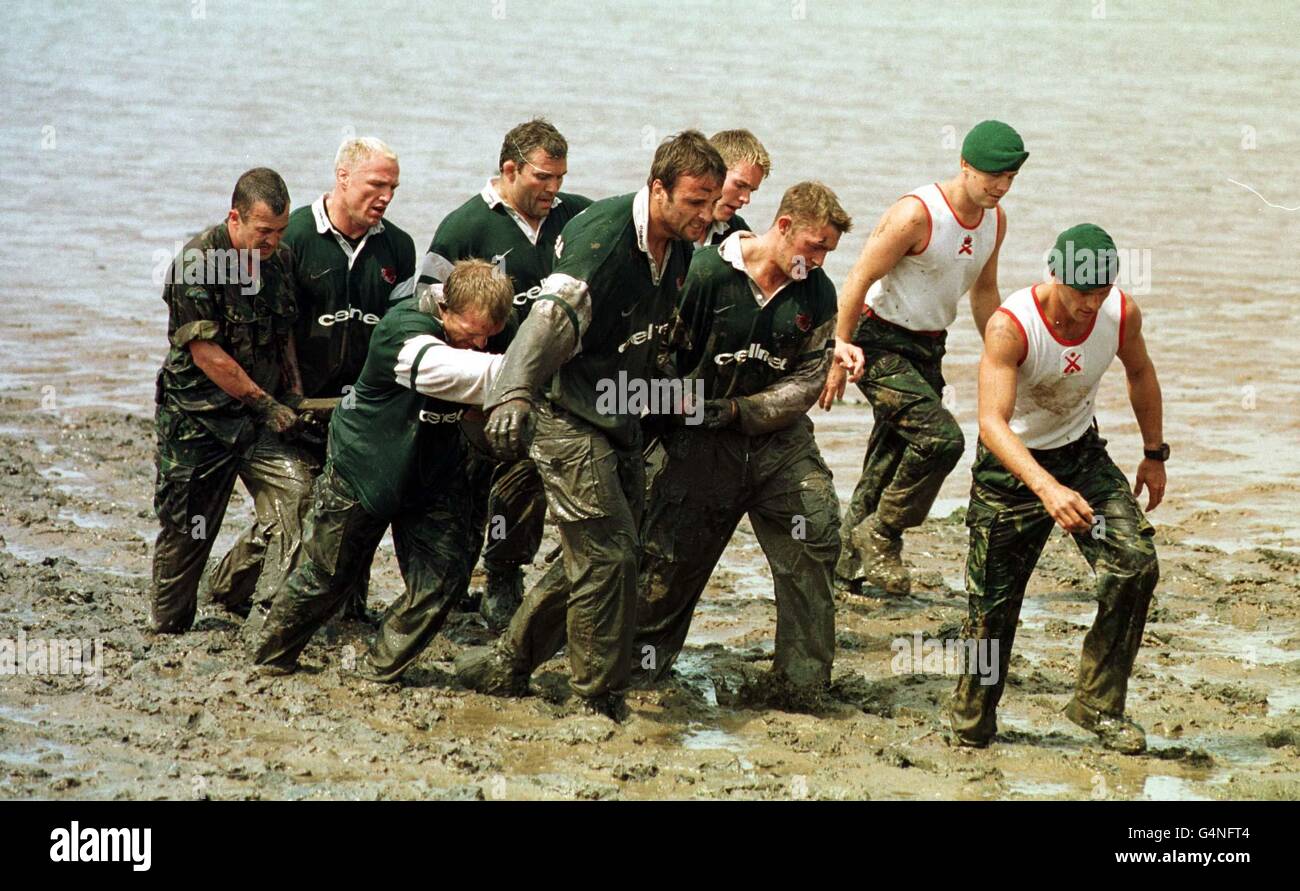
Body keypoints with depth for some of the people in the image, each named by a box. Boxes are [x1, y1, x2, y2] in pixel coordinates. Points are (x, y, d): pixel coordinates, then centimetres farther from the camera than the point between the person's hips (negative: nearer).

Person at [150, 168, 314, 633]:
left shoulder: (279, 259, 5)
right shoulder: (198, 262, -16)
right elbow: (206, 353, -19)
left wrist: (293, 395, 9)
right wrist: (265, 403, -15)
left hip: (264, 411, 5)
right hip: (199, 416, -5)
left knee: (296, 492, -15)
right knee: (187, 526, 5)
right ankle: (168, 622, 26)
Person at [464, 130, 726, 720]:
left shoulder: (678, 247, 2)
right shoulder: (603, 238, -24)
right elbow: (552, 318, -37)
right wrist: (513, 394, -51)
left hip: (620, 417, 9)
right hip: (569, 416, -9)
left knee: (611, 555, 13)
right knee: (608, 555, -11)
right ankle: (601, 703, 1)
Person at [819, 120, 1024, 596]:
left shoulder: (995, 221, 3)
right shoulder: (916, 214, -22)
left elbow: (983, 292, 19)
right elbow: (858, 281, -17)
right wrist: (841, 351, -15)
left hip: (928, 349, 8)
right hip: (879, 344, -8)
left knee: (892, 459, 11)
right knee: (941, 437, -22)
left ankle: (850, 566, 22)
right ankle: (881, 534, -5)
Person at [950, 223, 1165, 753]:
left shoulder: (1122, 315, -17)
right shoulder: (1010, 326, -31)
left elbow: (1139, 374, 7)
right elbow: (992, 422, -40)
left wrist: (1154, 455, 16)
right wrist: (1046, 489, -54)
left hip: (1081, 452, 4)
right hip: (1011, 465, -4)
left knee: (1136, 563, -17)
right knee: (994, 608, 2)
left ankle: (1097, 704, -4)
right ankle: (971, 726, 25)